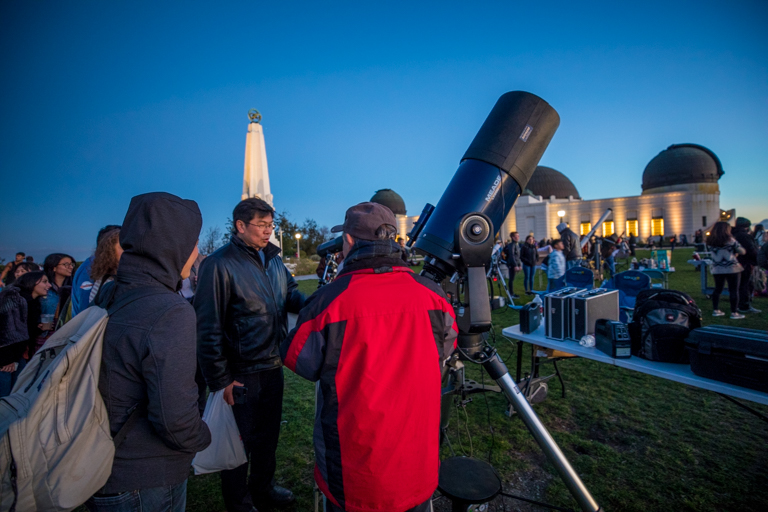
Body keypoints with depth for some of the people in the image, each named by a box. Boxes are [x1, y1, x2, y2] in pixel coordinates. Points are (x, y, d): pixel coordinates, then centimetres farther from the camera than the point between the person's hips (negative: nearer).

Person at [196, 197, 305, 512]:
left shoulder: (273, 259, 5)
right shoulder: (220, 264, -17)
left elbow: (291, 295, 7)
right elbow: (208, 327, -18)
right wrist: (220, 379, -17)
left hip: (273, 366, 7)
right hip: (241, 375, -7)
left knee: (268, 433, 24)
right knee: (240, 441, 14)